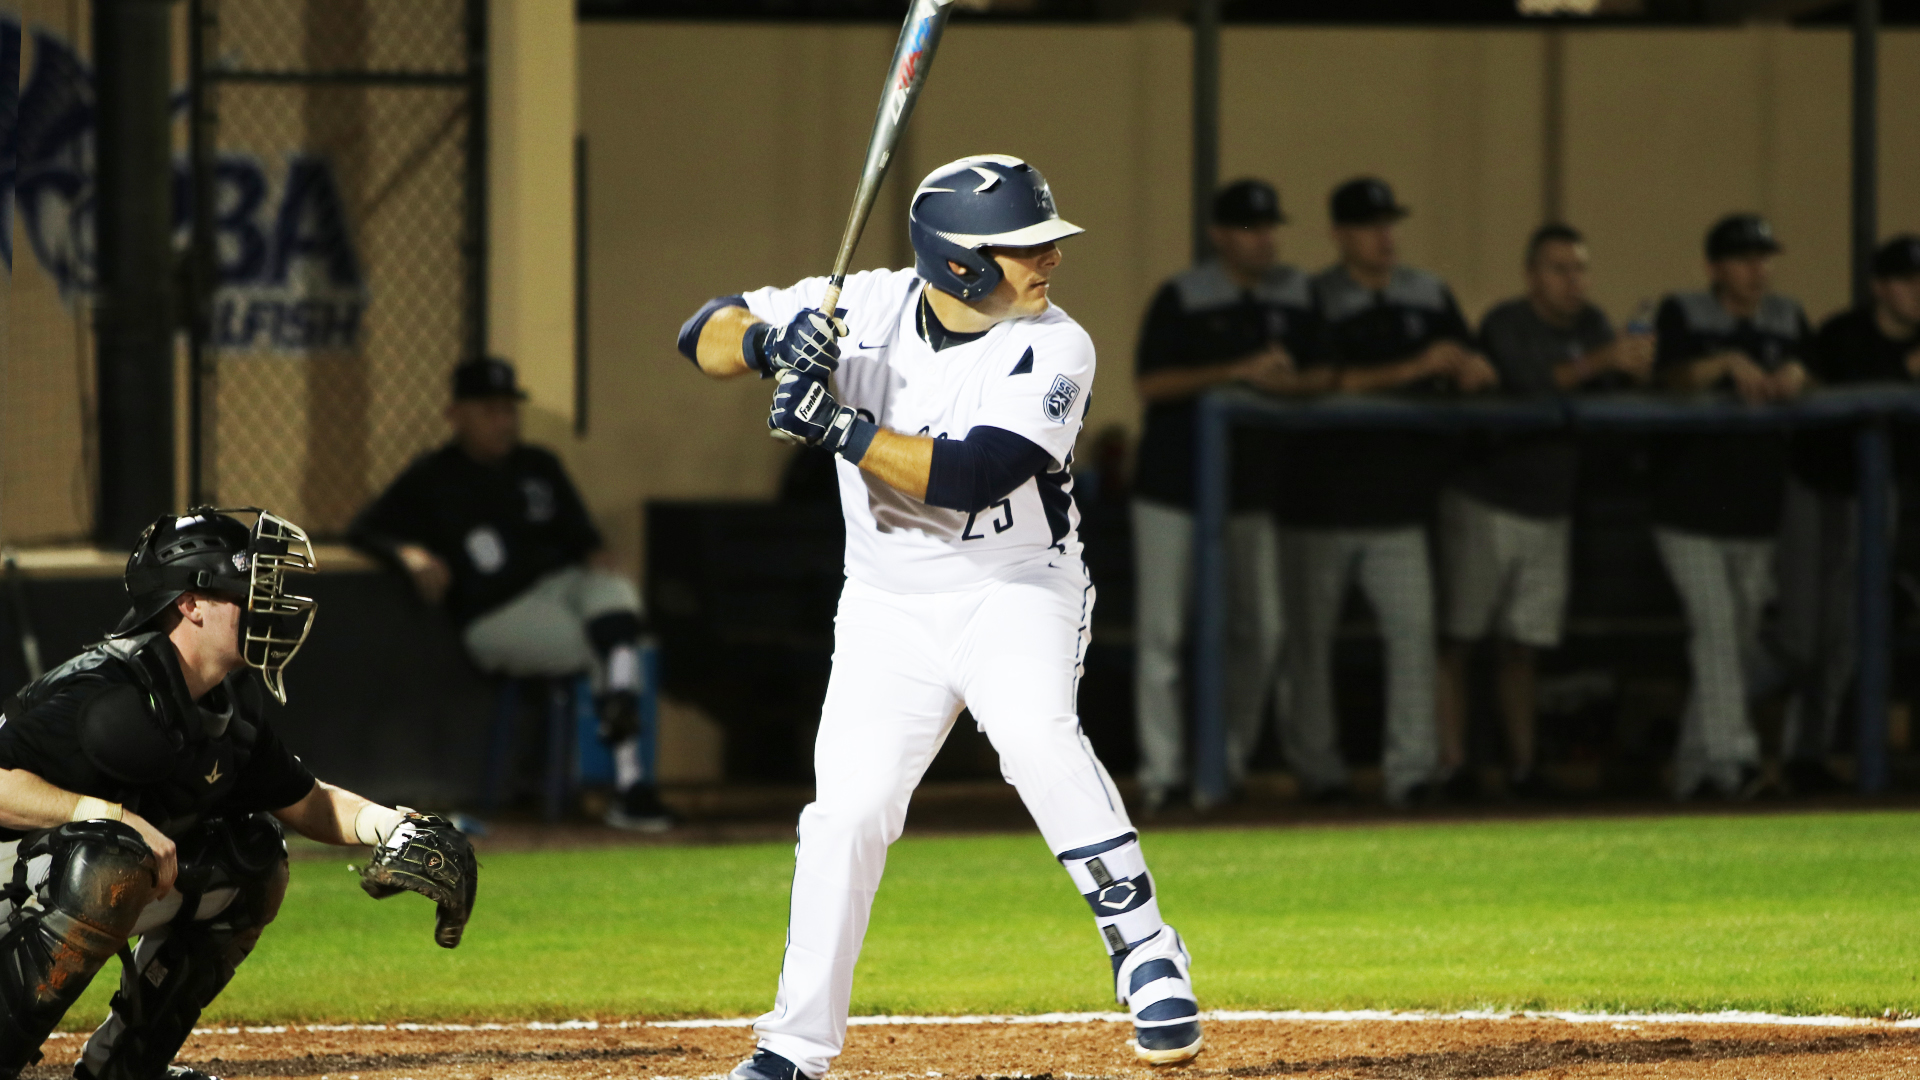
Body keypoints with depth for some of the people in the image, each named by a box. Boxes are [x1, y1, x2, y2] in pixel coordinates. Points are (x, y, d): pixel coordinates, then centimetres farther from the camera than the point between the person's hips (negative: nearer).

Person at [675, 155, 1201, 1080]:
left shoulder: (1054, 350, -15)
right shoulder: (866, 309, -7)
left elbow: (970, 476, -28)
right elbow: (704, 336, -6)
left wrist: (837, 426, -33)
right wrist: (767, 340, -28)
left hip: (1017, 593, -3)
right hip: (889, 611, 3)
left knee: (1039, 741, -30)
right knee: (846, 811, -5)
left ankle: (1147, 961, -22)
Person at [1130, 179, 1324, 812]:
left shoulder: (1296, 298, 6)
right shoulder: (1183, 298, -8)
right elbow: (1150, 382, -16)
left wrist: (1289, 380, -11)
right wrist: (1238, 373, -23)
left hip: (1250, 491, 5)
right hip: (1173, 491, -5)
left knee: (1260, 630, 6)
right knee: (1162, 633, -4)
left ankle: (1231, 760, 18)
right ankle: (1162, 771, -1)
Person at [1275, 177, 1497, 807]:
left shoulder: (1430, 298, 10)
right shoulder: (1315, 303, -6)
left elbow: (1471, 371, 14)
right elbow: (1328, 383, -19)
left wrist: (1469, 370, -10)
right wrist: (1412, 370, -24)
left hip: (1396, 502, 3)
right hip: (1320, 506, -3)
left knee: (1413, 628, -8)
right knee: (1310, 637, 5)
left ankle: (1411, 767, -9)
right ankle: (1316, 766, 16)